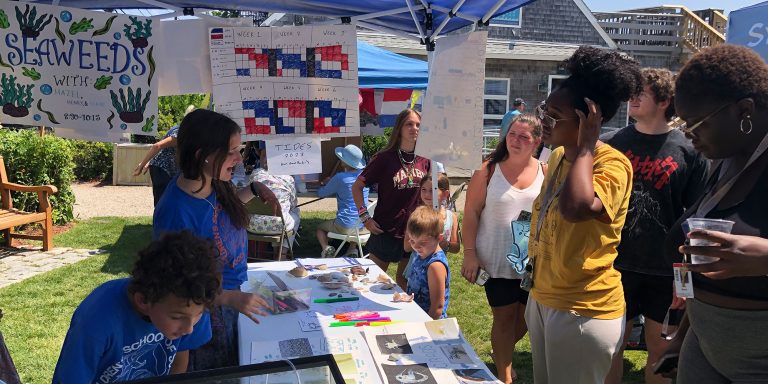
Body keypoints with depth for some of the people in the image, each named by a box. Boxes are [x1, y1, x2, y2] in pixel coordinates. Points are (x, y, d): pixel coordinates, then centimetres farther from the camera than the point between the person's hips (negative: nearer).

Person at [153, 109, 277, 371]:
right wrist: (231, 298, -34)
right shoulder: (175, 214, -34)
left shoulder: (214, 183, -11)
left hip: (233, 295, 8)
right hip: (208, 309, -7)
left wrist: (254, 189, -1)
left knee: (233, 373, 27)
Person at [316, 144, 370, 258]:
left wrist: (326, 184, 19)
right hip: (362, 226, 5)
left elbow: (321, 193, -2)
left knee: (320, 228, 23)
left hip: (345, 227, -5)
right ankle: (353, 249, 27)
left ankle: (326, 249, -1)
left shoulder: (340, 178, -16)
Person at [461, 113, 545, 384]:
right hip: (497, 261, -2)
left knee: (527, 317, 14)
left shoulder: (546, 174, 0)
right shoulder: (488, 170, -5)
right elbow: (471, 213, -5)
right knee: (504, 317, 5)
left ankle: (502, 355, 42)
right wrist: (470, 254, -10)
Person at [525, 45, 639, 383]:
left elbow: (576, 208, -42)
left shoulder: (613, 164, -20)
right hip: (543, 298, 8)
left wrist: (586, 146, -27)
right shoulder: (557, 155, 7)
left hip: (584, 309, -8)